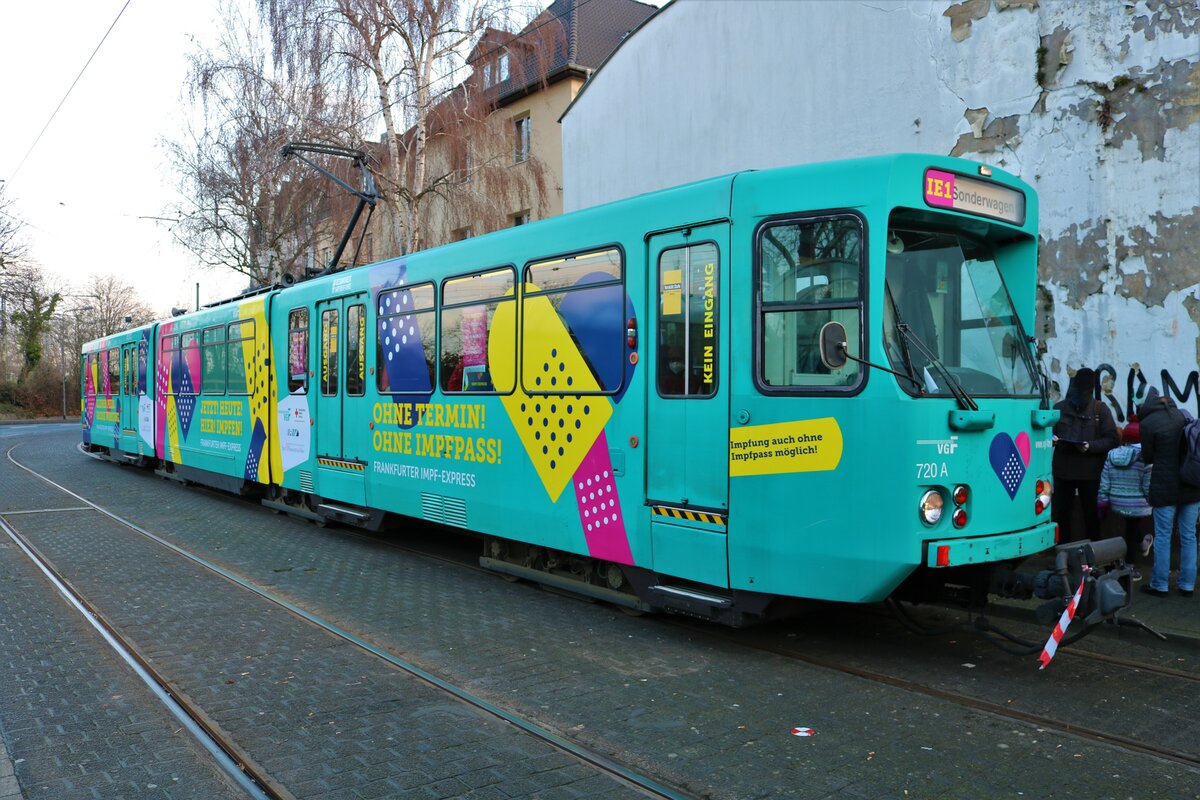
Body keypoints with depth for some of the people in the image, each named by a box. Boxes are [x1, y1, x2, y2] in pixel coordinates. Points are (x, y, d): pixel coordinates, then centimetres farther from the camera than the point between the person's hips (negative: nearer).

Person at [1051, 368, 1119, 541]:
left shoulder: (1100, 410, 0)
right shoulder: (1059, 407, 5)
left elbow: (1112, 439, -3)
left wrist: (1090, 446, -19)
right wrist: (1051, 438, -9)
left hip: (1090, 471, -1)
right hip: (1063, 469, 2)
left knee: (1091, 514, 8)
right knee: (1061, 513, 5)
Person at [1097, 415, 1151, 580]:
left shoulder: (1112, 456, 2)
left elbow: (1104, 484, 4)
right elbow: (1148, 486, -13)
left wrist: (1103, 504, 11)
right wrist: (1152, 501, 3)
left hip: (1117, 504, 4)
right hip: (1137, 505, -3)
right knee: (1132, 533, 6)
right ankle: (1130, 568, 14)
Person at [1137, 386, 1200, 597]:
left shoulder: (1148, 423, -10)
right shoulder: (1183, 415, 5)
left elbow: (1148, 457, -1)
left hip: (1165, 487, -5)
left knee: (1162, 536, 4)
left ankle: (1159, 585, 12)